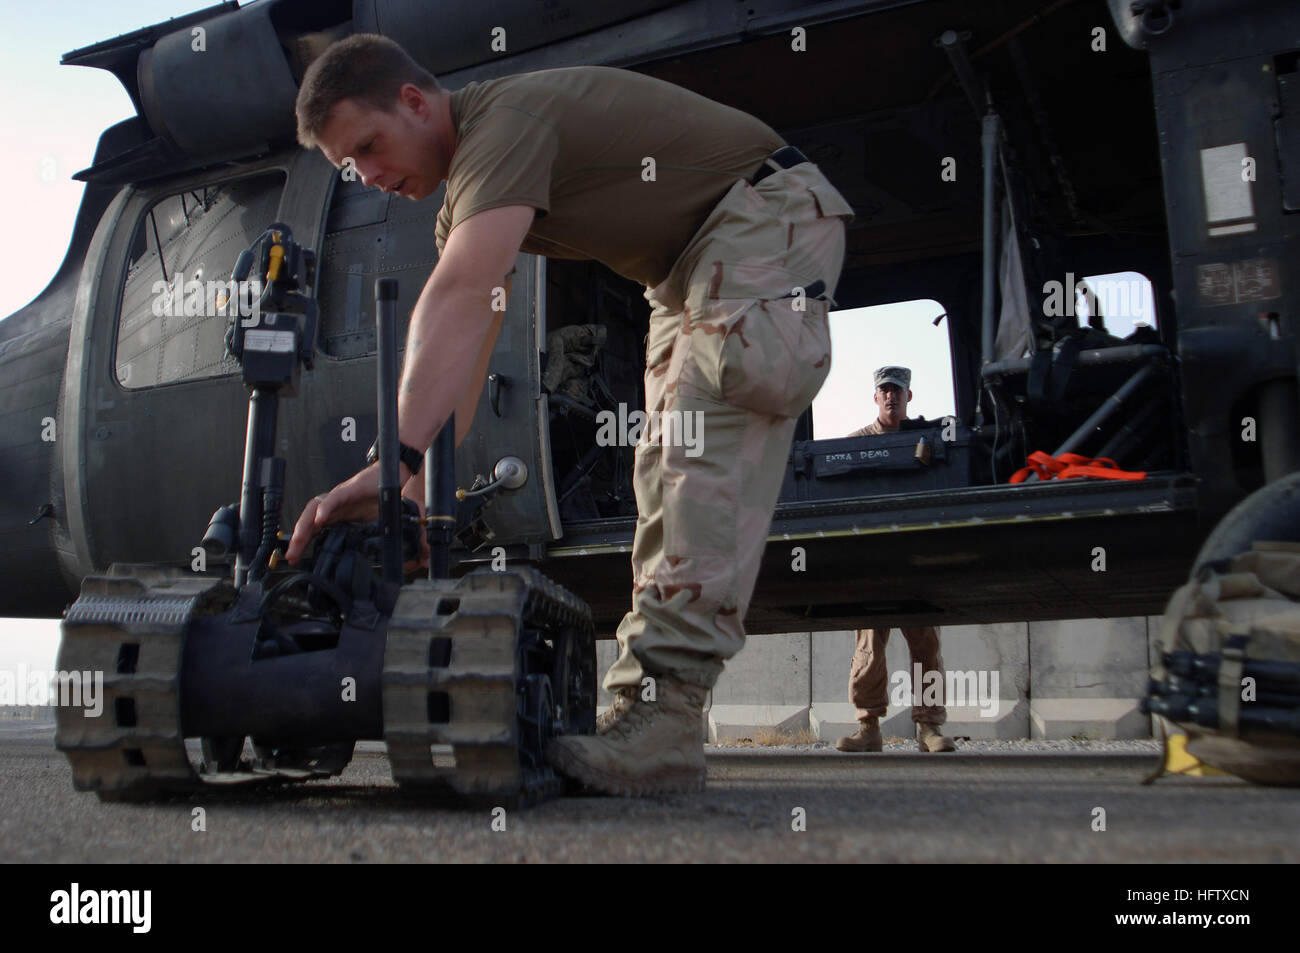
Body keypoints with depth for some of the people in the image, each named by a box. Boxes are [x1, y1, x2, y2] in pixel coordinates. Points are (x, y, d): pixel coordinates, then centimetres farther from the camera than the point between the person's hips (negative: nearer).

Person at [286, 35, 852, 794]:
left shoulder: (506, 118, -24)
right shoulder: (469, 190, 8)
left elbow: (460, 299, -39)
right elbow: (463, 351, 4)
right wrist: (422, 481, -5)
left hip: (768, 215, -10)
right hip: (687, 267, 10)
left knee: (710, 447, -24)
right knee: (668, 474, 1)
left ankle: (662, 720, -29)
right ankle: (649, 712, -1)